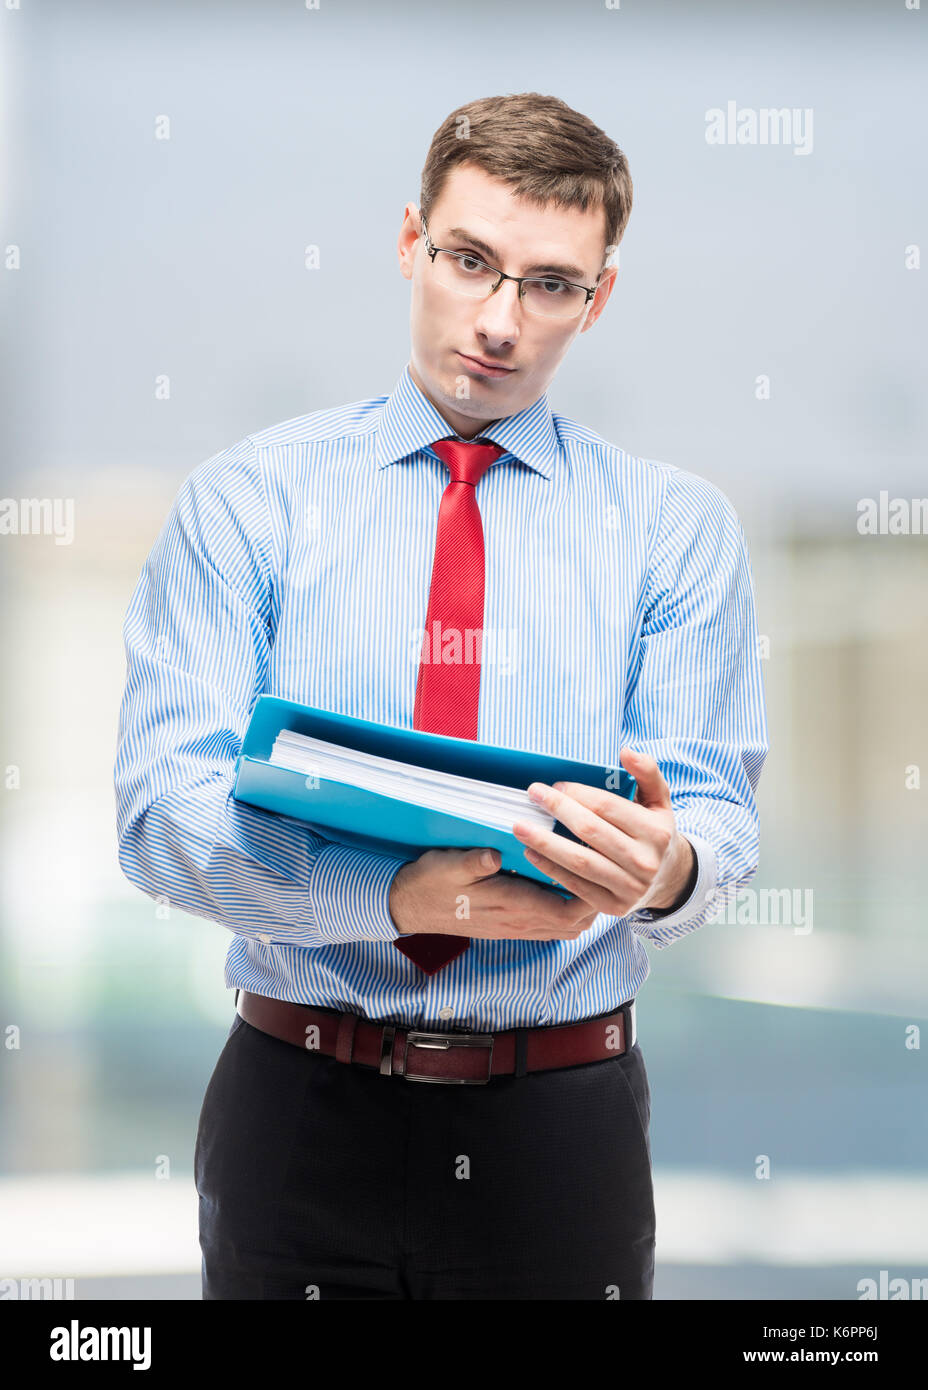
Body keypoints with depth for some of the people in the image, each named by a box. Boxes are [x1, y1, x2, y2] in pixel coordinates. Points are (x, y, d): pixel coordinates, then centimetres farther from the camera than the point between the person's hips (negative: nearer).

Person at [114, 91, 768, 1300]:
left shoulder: (675, 524, 4)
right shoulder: (246, 499, 0)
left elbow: (717, 815, -3)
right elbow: (161, 808, -9)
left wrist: (663, 867, -29)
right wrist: (392, 892, -27)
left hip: (562, 1116, 1)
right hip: (300, 1106, 0)